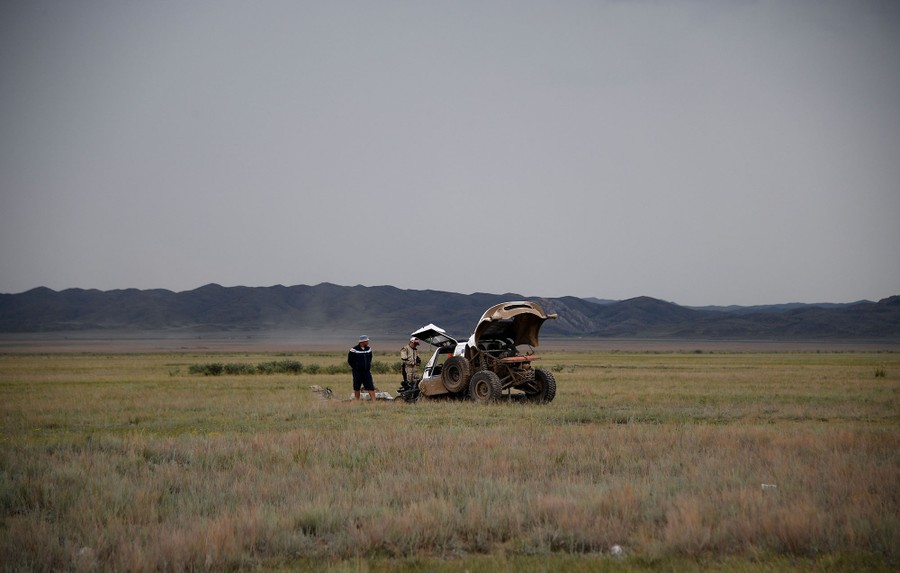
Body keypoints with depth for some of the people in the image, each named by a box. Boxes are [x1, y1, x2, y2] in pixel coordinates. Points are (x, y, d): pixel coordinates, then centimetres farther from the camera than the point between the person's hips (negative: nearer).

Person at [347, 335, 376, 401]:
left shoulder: (368, 349, 8)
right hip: (357, 372, -4)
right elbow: (349, 361, -1)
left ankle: (374, 401, -8)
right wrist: (355, 368, 1)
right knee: (357, 388, 3)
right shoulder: (354, 350, -9)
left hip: (367, 371, 4)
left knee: (371, 387, -5)